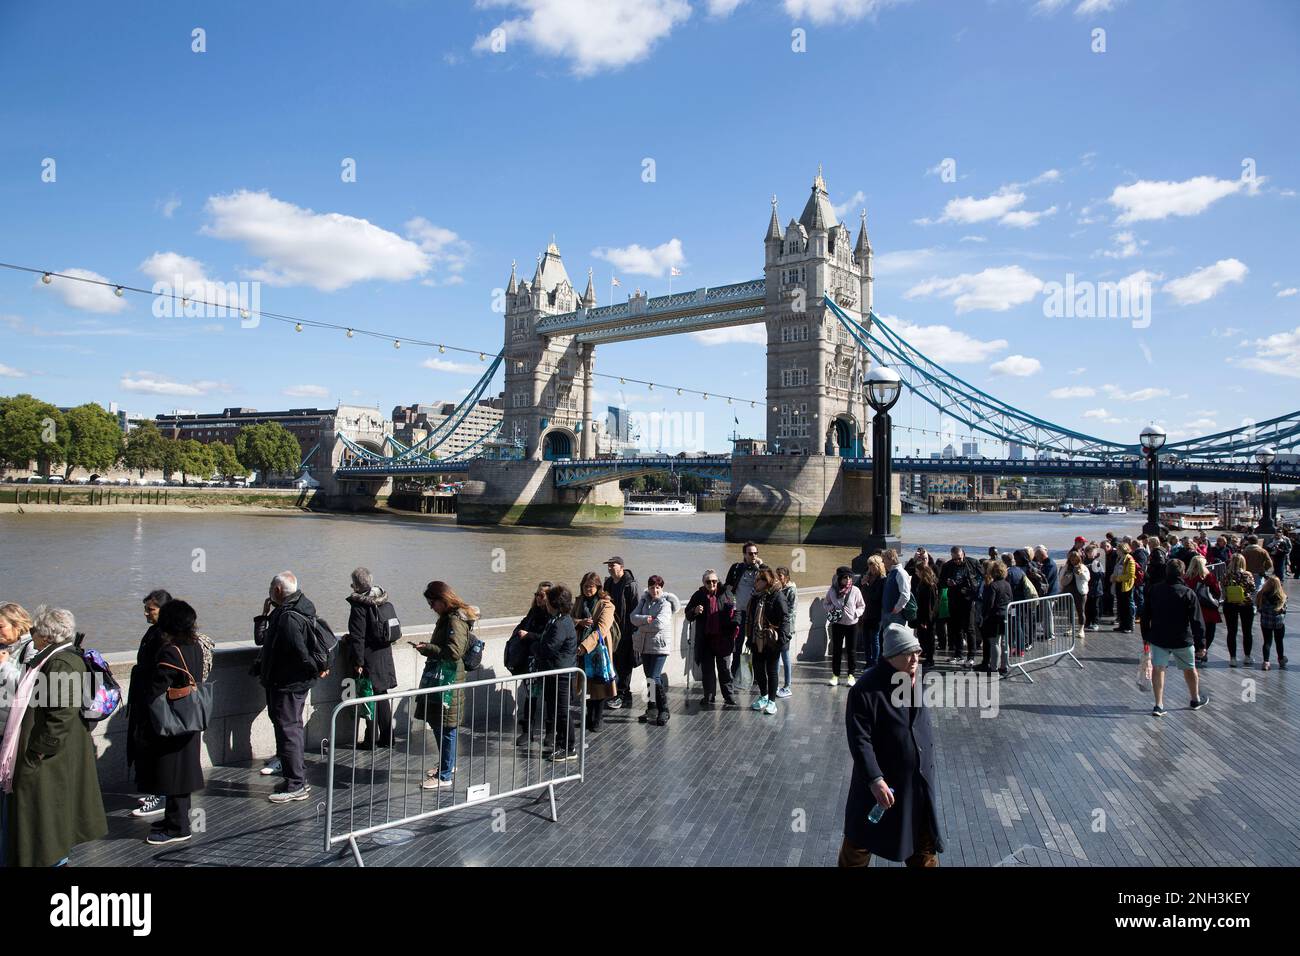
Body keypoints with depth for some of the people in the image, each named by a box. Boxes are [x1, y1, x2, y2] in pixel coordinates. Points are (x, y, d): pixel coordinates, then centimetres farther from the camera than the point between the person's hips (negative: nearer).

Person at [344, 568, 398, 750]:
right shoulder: (386, 602, 6)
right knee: (382, 697, 16)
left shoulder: (359, 605, -16)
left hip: (369, 661, -7)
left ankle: (371, 740, 9)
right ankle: (387, 738, 22)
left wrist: (358, 662, -15)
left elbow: (358, 636, -18)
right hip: (385, 658, 7)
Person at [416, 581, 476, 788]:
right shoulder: (446, 618, 15)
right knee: (437, 724, 18)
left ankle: (445, 776, 6)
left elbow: (454, 652, -23)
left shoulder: (456, 620, -16)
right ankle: (447, 765, 33)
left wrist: (428, 649, -17)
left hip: (448, 681, -10)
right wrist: (429, 647, 11)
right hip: (439, 679, 10)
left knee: (446, 728, -2)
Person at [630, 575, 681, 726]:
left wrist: (641, 626, -6)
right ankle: (652, 709, 24)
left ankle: (664, 710, 3)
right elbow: (634, 617, -1)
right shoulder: (644, 600, 10)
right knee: (649, 678, 13)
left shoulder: (665, 603, -8)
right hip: (645, 645, 6)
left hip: (660, 645, -6)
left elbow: (659, 623, -20)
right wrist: (646, 619, -20)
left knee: (654, 678, -11)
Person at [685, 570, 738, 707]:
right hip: (705, 639, 2)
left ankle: (728, 695, 14)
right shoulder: (698, 596, 1)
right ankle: (709, 697, 19)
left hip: (723, 638, -2)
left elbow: (734, 612, 8)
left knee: (725, 668, 6)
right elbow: (688, 615, 8)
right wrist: (695, 611, -13)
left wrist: (734, 625, -6)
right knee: (707, 669, 9)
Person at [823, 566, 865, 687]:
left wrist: (856, 613, -13)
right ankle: (835, 675, 16)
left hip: (852, 624, 0)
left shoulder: (855, 591, -8)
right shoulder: (832, 590, -6)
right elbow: (825, 603, 8)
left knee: (851, 650, 9)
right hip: (837, 623, 0)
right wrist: (831, 608, -10)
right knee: (836, 650, 6)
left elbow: (862, 606, 4)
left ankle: (851, 675, 20)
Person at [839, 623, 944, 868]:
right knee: (860, 841, 12)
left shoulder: (913, 681, 2)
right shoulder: (867, 689, -22)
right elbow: (859, 740, -24)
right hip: (884, 783, -6)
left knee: (925, 841, 19)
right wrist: (875, 780, -29)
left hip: (920, 782, 6)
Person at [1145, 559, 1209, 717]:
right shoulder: (1188, 593, -12)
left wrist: (1146, 637, 14)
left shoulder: (1154, 590, -2)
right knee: (1190, 669, 19)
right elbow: (1196, 621, -11)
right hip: (1182, 639, -1)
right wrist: (1200, 640, -2)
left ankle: (1159, 705, -4)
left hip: (1158, 638, 1)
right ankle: (1196, 700, 38)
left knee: (1158, 668, 2)